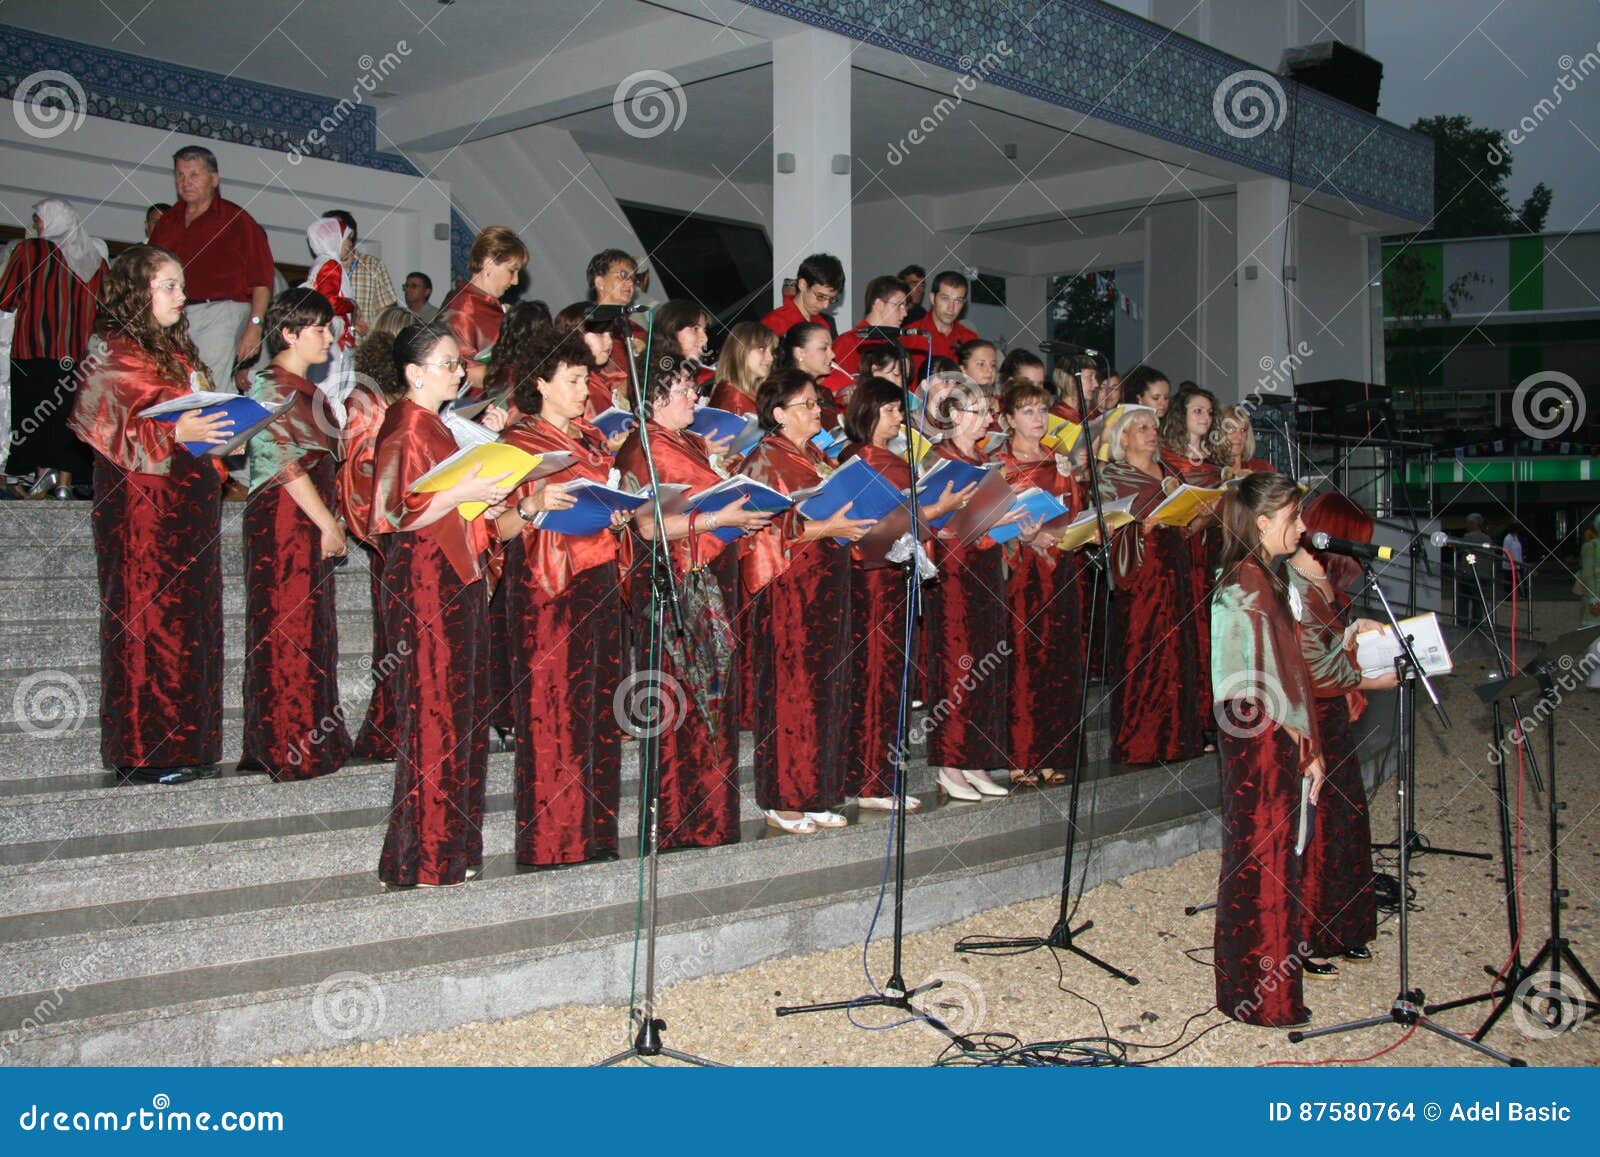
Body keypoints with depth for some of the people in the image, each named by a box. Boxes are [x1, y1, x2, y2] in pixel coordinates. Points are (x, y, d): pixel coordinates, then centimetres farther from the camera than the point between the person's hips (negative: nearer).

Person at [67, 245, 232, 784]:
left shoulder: (178, 348, 18)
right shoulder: (113, 351, -6)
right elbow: (98, 421, -14)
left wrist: (224, 433, 7)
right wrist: (174, 432, -21)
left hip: (190, 499, 8)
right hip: (141, 501, -8)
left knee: (193, 618, 6)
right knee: (146, 617, -6)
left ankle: (187, 746, 12)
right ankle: (144, 752, 1)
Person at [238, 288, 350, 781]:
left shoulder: (305, 389, 18)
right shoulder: (272, 388, -10)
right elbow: (286, 465, -16)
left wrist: (330, 521, 15)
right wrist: (329, 524, -14)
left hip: (310, 524, 10)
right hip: (282, 520, -9)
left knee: (310, 627, 11)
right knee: (288, 630, -6)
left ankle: (310, 739, 17)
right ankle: (289, 752, -1)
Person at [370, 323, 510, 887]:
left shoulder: (438, 427, 18)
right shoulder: (405, 429, -12)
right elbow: (393, 514, -19)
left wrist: (483, 503, 9)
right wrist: (463, 492, -20)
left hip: (458, 581, 10)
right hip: (424, 586, -10)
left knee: (462, 710, 11)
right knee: (433, 713, -5)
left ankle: (453, 846, 19)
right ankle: (423, 857, 4)